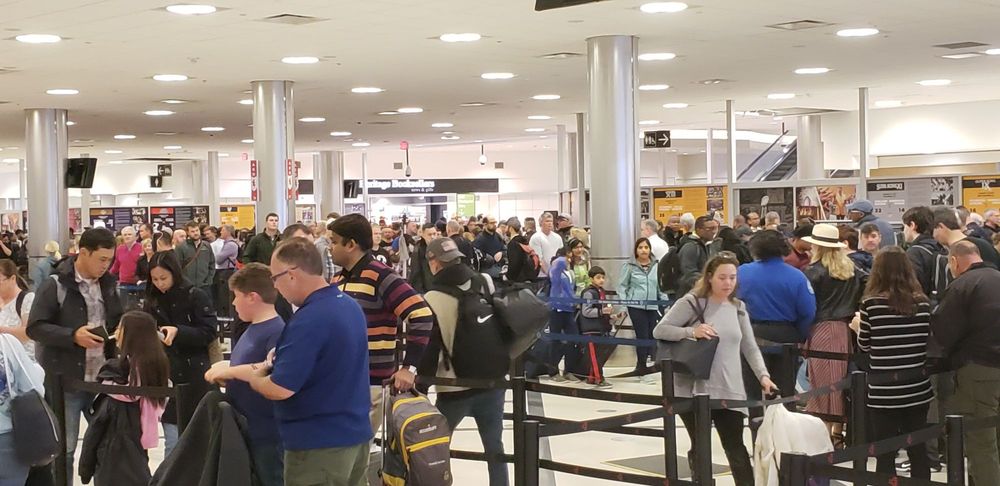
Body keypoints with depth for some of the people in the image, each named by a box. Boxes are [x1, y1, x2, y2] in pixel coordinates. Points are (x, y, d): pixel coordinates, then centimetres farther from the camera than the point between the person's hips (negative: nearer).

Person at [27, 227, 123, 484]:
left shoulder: (108, 284, 7)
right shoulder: (55, 285, -11)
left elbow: (118, 320, 21)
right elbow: (35, 328, -14)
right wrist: (72, 336, -24)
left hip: (102, 379, 5)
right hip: (66, 381, -5)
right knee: (63, 448, 5)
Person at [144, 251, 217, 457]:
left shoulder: (196, 296, -6)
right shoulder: (153, 301, 10)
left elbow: (209, 332, -11)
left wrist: (179, 332, -21)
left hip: (194, 376, -4)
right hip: (166, 376, 4)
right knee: (172, 443, 4)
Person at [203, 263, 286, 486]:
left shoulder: (277, 331, -19)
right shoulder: (252, 329, 11)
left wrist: (230, 371, -24)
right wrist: (224, 371, 2)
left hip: (267, 433, -10)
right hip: (243, 428, 10)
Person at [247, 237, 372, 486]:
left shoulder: (309, 319, -23)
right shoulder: (350, 305, 6)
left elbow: (280, 389, -23)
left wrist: (254, 378, -3)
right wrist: (282, 358, 8)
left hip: (319, 441, -9)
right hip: (355, 433, 9)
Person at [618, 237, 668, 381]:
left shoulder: (656, 266, 9)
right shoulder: (629, 266, 0)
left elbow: (661, 287, 14)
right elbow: (622, 286, 2)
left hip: (652, 307, 4)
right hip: (636, 306, -4)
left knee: (651, 336, 3)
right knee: (642, 336, -7)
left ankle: (641, 367, 16)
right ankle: (642, 369, 2)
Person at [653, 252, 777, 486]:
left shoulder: (738, 307, 10)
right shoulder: (692, 302, -5)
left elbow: (750, 347, 11)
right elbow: (659, 330, -9)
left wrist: (763, 375, -5)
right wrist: (691, 331, -23)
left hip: (730, 390, 3)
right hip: (694, 389, -3)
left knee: (735, 447, 3)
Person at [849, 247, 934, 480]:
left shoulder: (871, 303, -10)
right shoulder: (922, 303, -1)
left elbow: (865, 345, 0)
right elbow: (926, 342, 9)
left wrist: (858, 327, 19)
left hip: (883, 393, -3)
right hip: (917, 390, 3)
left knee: (885, 455, 5)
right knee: (918, 451, 13)